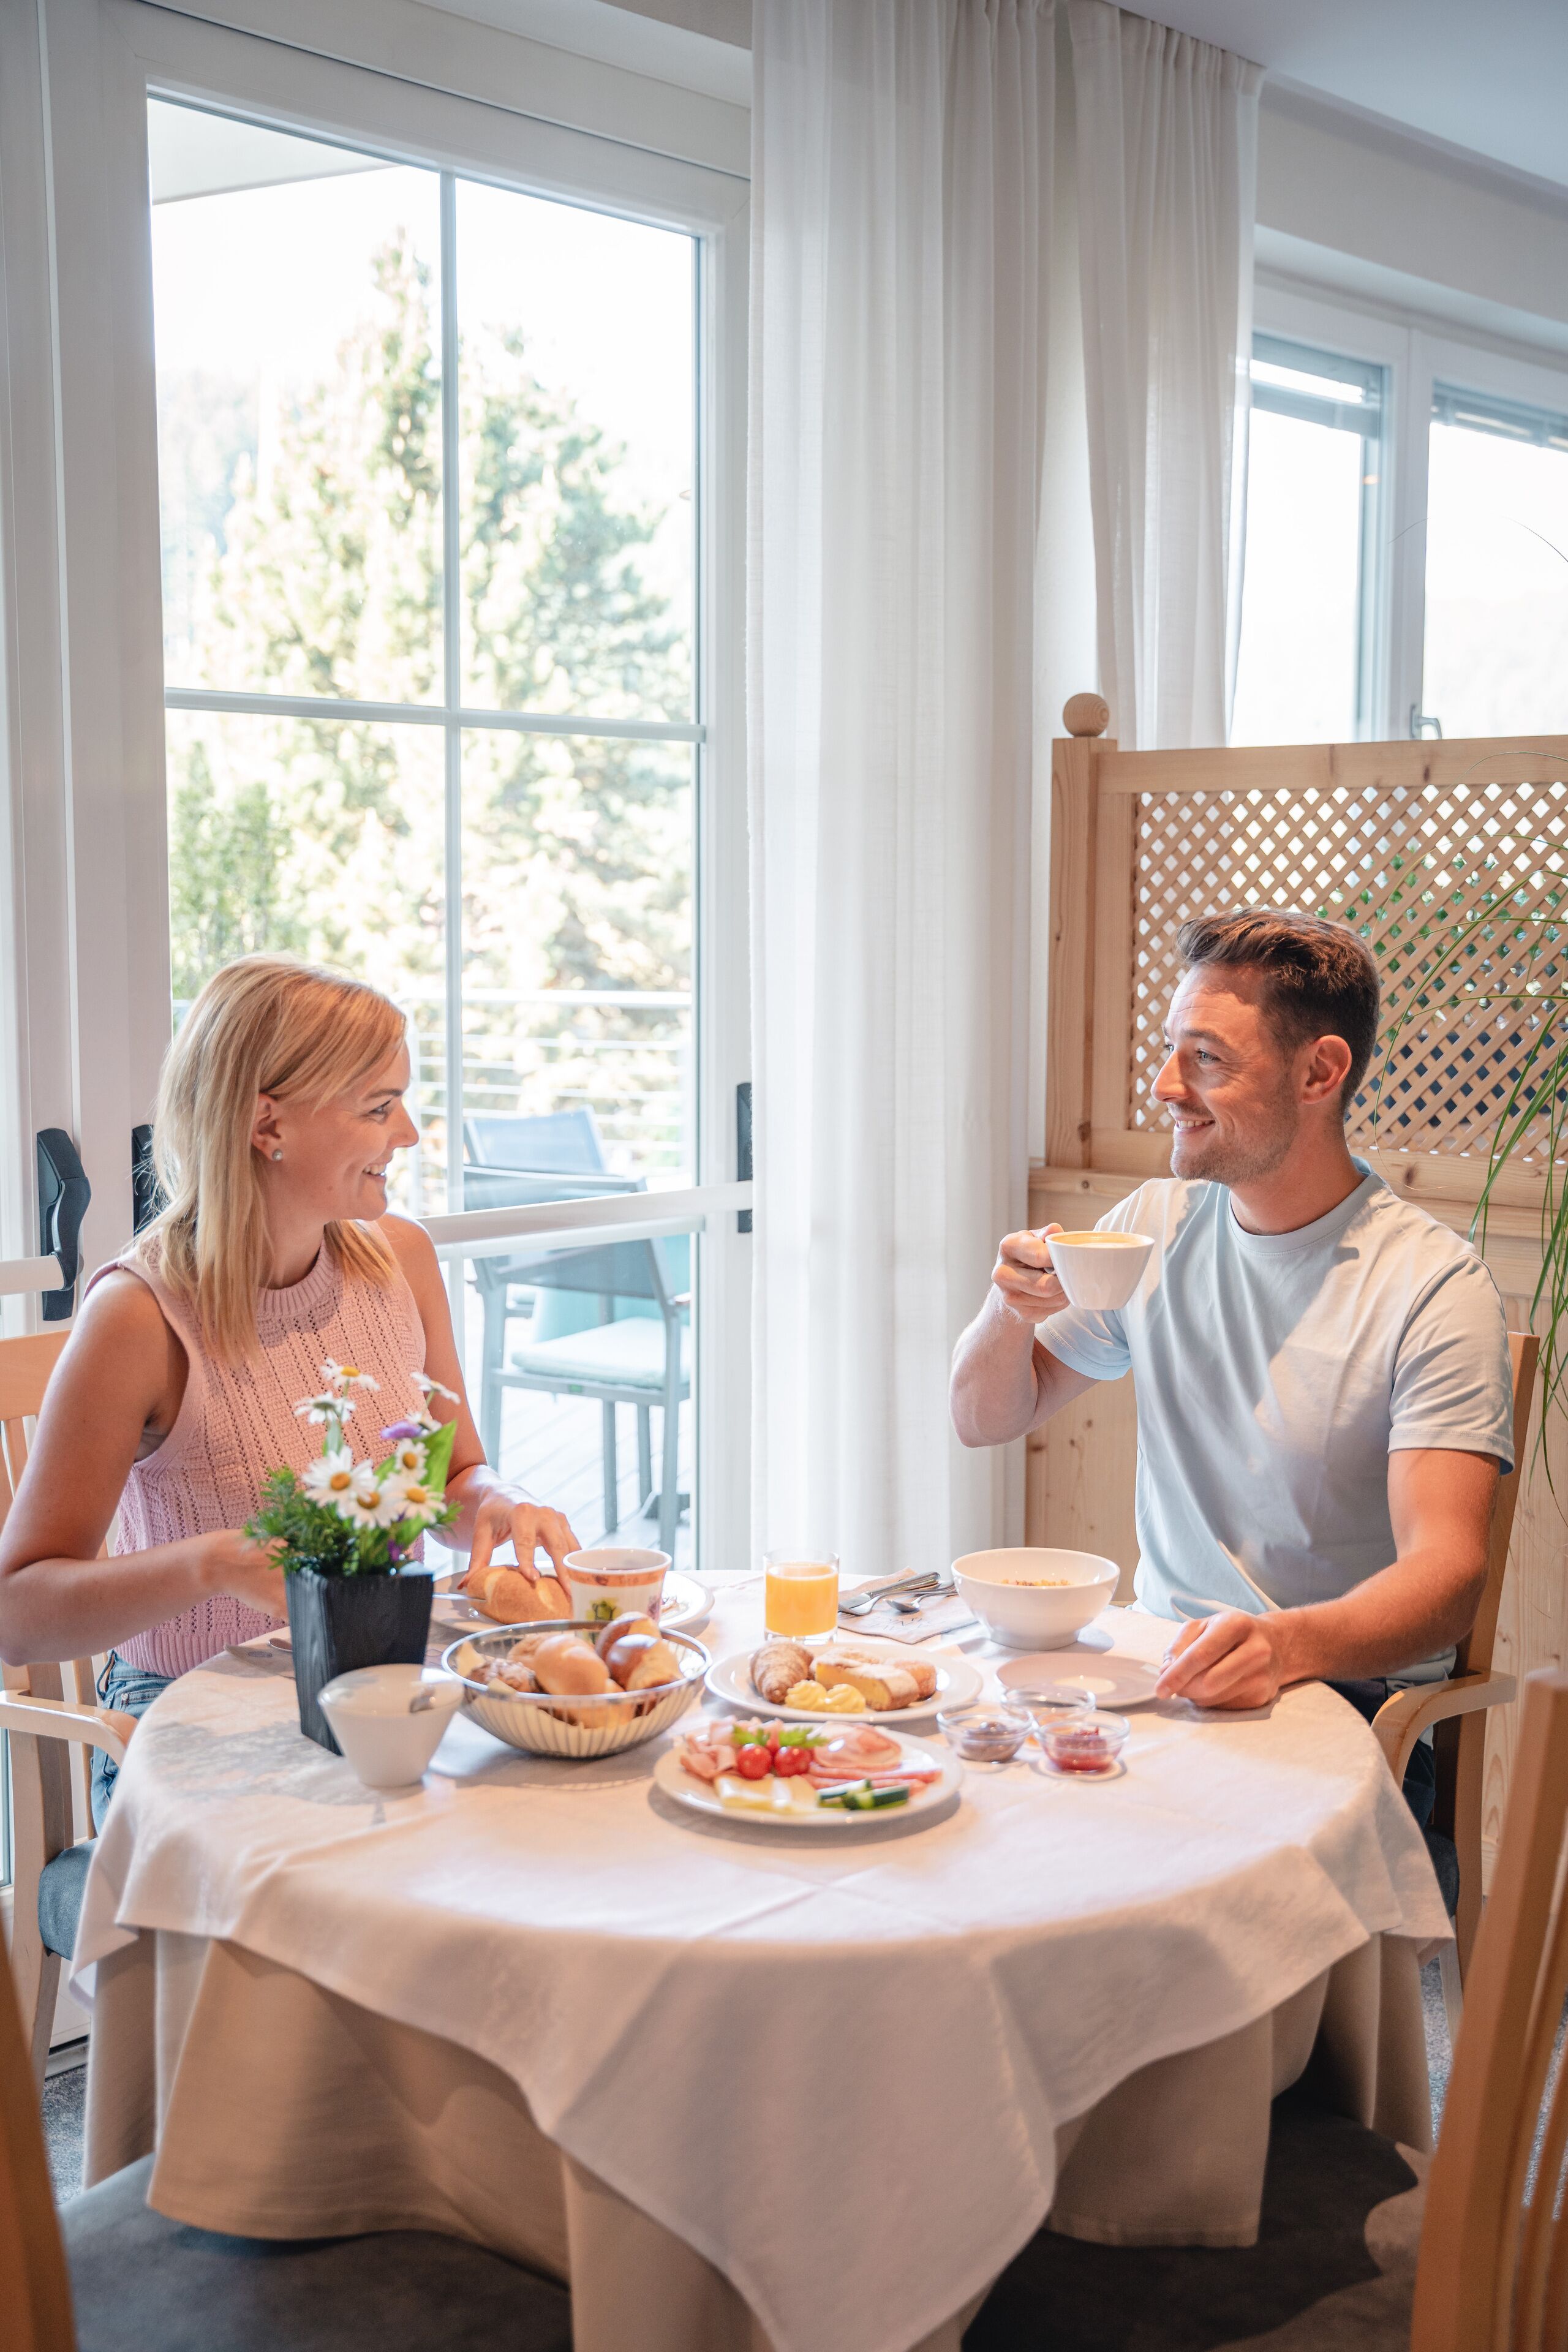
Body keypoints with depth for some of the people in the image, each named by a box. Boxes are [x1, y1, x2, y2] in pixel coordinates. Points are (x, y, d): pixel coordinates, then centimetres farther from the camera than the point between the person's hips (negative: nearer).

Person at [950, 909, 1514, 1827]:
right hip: (1161, 1671, 5)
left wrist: (1286, 1644, -41)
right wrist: (1011, 1311, -8)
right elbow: (986, 1421, 15)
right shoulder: (1153, 1226, 7)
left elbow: (1448, 1572, -20)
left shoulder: (1436, 1286, -12)